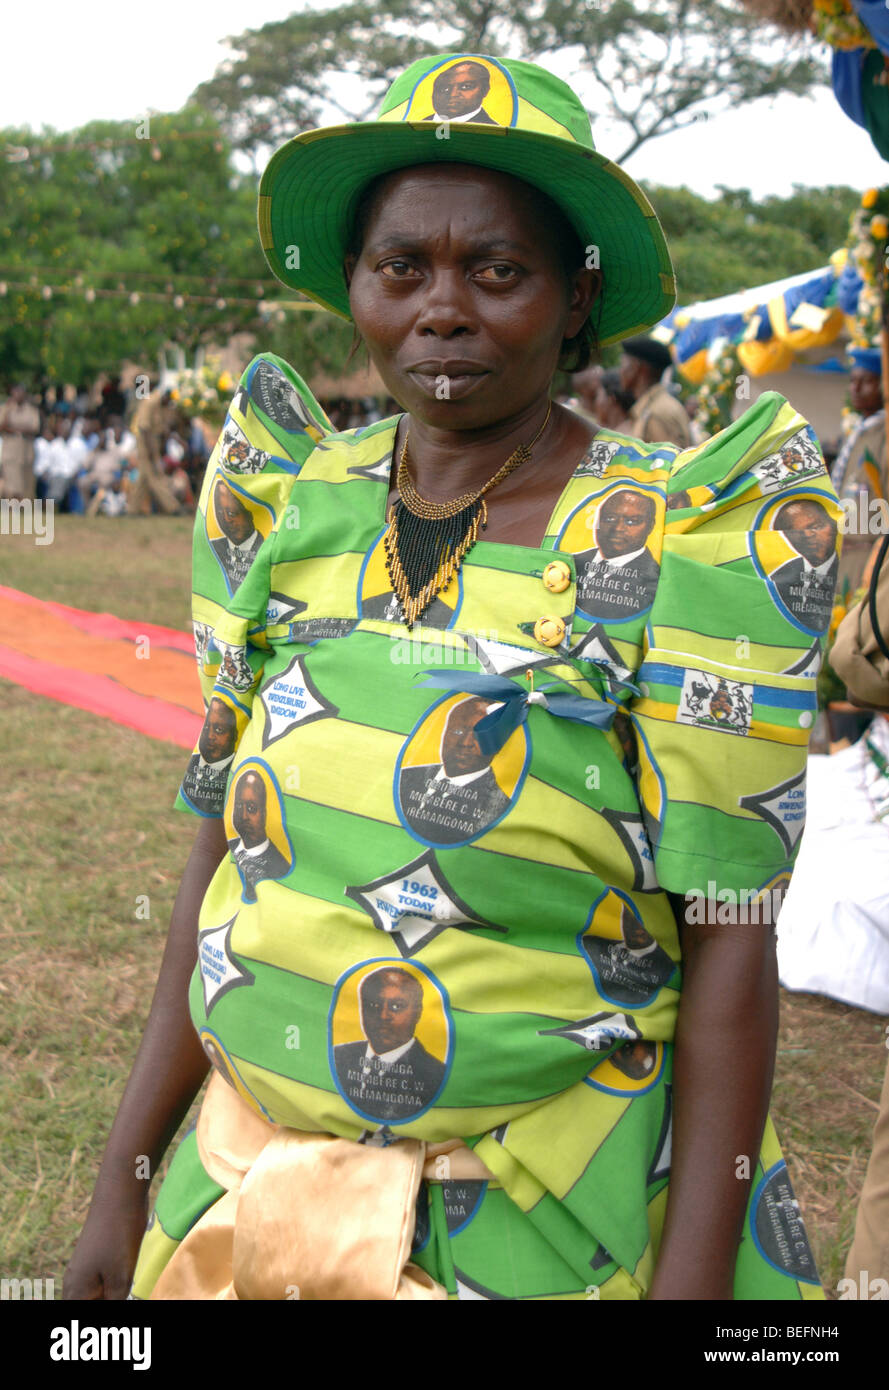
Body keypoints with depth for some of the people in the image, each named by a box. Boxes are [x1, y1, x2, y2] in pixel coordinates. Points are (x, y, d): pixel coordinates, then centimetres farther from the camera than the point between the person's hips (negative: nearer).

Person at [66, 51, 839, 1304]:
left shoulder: (678, 545, -14)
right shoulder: (289, 508, -1)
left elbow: (730, 950, -14)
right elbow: (221, 858, 4)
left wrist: (695, 1279, -17)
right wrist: (123, 1183, 4)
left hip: (550, 1221, -4)